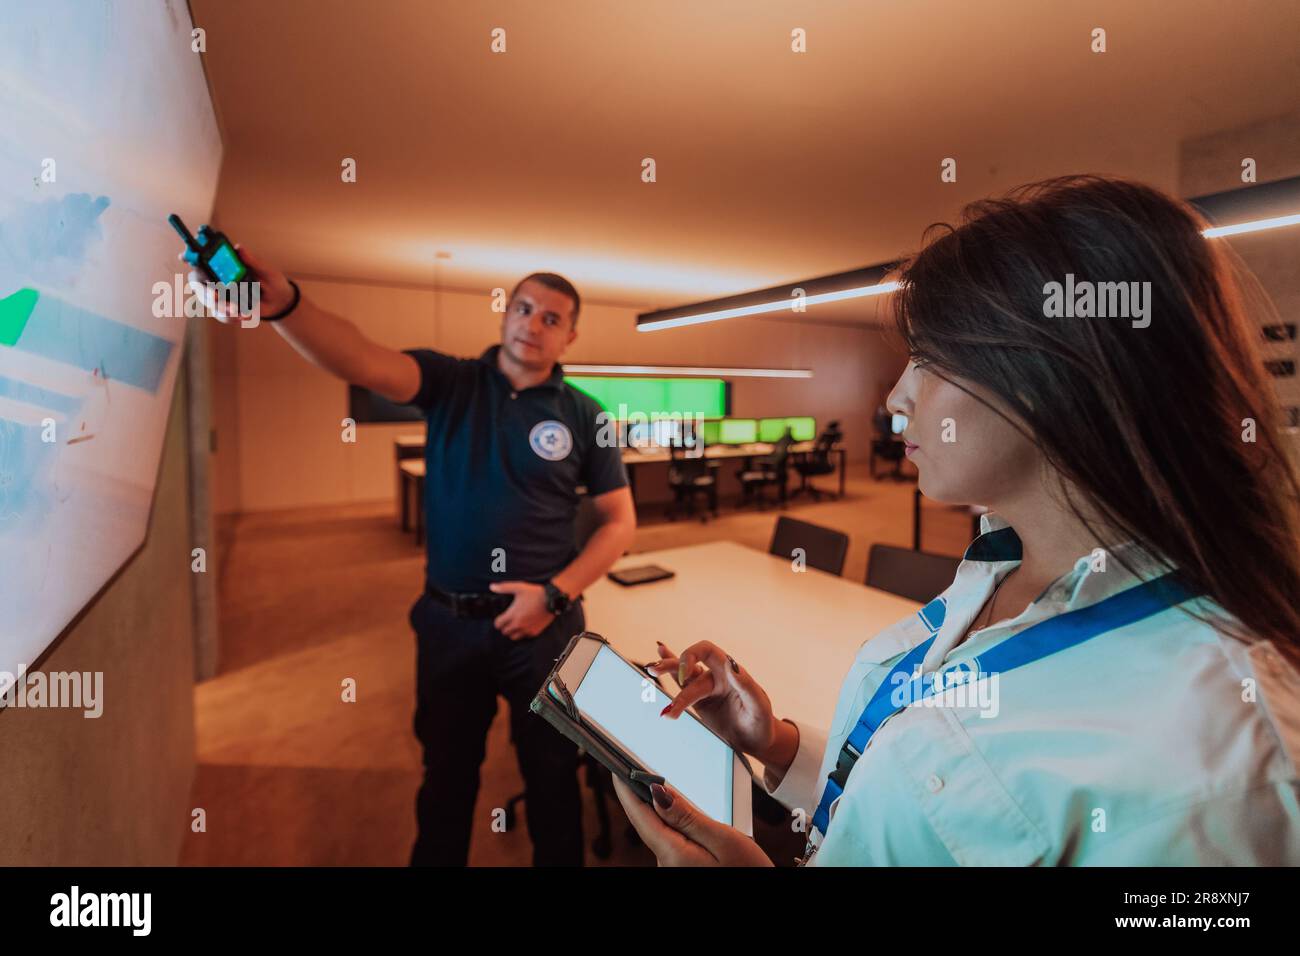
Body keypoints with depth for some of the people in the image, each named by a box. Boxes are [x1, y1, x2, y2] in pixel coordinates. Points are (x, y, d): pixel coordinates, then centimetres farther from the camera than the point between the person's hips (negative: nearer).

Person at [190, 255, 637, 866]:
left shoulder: (585, 416, -4)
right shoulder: (451, 382, -3)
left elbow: (620, 521, -2)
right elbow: (362, 361, -22)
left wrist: (556, 594, -12)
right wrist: (283, 304, -42)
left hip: (544, 624, 0)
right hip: (448, 621, 1)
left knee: (552, 775, 17)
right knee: (446, 773, 22)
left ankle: (559, 859, 44)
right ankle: (437, 858, 47)